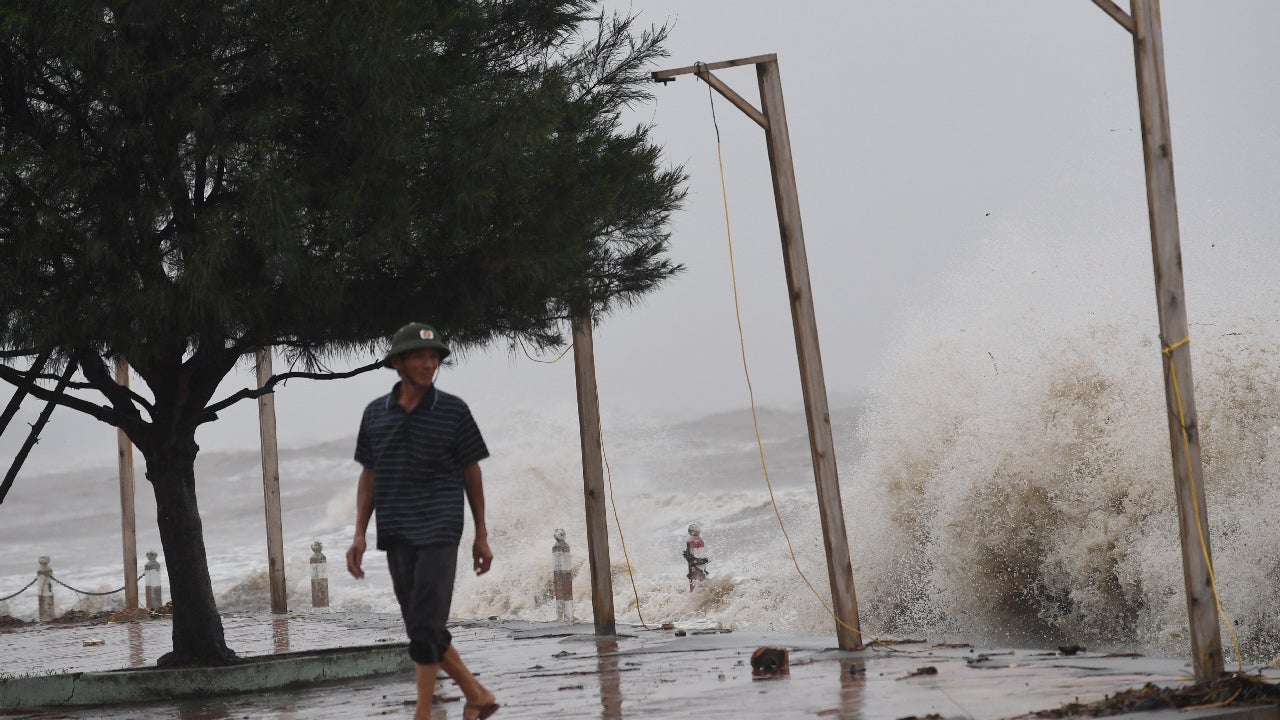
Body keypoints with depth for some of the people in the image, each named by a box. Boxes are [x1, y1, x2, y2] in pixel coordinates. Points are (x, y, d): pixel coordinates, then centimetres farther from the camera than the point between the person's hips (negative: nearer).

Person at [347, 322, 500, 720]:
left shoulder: (453, 411, -2)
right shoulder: (375, 413, 7)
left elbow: (472, 474, 3)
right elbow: (369, 477, 12)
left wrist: (481, 535, 3)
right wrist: (359, 535, 6)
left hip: (438, 532, -4)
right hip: (397, 536, 4)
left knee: (425, 627, -10)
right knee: (422, 629, 9)